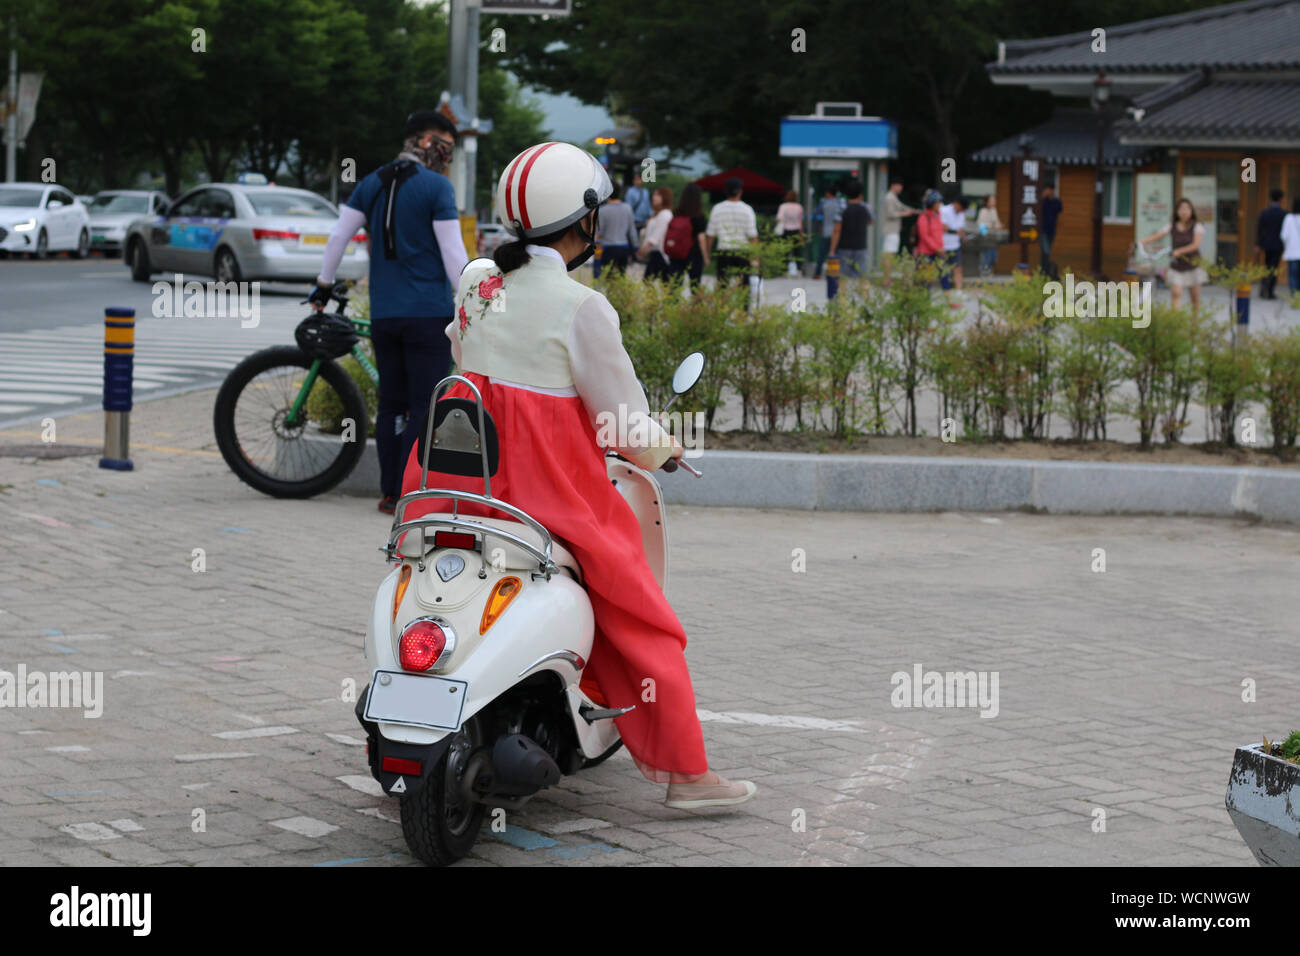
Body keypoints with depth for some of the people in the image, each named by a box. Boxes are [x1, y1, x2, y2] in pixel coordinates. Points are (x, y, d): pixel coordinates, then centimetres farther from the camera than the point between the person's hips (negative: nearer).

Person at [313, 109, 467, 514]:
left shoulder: (372, 184, 10)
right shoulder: (436, 186, -7)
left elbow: (339, 236, 9)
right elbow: (453, 253, -10)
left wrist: (324, 284, 21)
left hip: (383, 314, 6)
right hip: (428, 313, -6)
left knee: (390, 404, 10)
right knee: (424, 406, -3)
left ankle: (390, 493, 11)